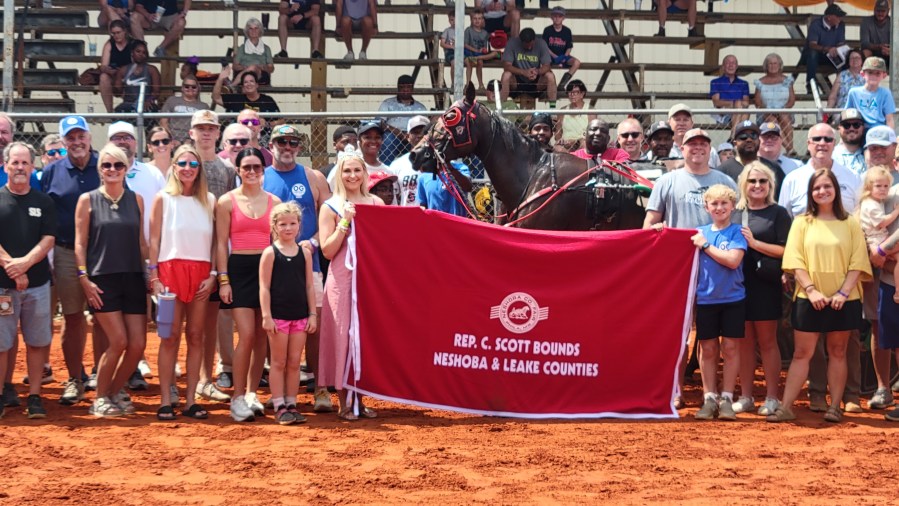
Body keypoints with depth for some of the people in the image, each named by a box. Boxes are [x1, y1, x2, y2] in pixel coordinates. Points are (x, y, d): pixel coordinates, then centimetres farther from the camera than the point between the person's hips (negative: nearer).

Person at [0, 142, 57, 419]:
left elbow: (48, 240, 1)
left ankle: (34, 396, 11)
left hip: (38, 283, 2)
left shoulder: (44, 202, 8)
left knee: (37, 341, 4)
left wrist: (25, 263, -15)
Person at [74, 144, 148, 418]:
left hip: (133, 279, 4)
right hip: (102, 279, -4)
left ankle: (115, 391, 19)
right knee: (118, 341, -13)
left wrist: (149, 273, 8)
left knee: (138, 344, -3)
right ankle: (100, 398, 5)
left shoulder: (136, 200, 10)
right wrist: (84, 278, -8)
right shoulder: (88, 200, 1)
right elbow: (80, 243, 0)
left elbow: (141, 242, 14)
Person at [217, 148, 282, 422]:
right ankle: (238, 397, -5)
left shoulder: (274, 202, 9)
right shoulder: (227, 202, 3)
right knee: (247, 335, -13)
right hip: (240, 268, -3)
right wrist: (223, 279, -6)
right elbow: (222, 243, 1)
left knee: (262, 337, 4)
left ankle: (251, 394, 15)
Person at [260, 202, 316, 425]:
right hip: (278, 315, -3)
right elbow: (264, 287, -6)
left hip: (300, 315, 3)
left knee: (294, 362, 7)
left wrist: (313, 314, 5)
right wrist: (266, 316, -12)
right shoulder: (270, 253, -4)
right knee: (279, 362, 2)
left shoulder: (305, 253, 7)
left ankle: (291, 404, 14)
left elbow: (309, 286, 9)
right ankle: (279, 407, 7)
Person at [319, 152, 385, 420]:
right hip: (342, 280, -4)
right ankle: (344, 402, 2)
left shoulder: (377, 204, 11)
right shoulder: (331, 207, 1)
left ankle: (360, 399, 12)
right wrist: (345, 223, -14)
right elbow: (327, 250, -7)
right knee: (343, 336, -4)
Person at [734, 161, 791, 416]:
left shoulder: (778, 214, -1)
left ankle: (771, 398, 7)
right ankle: (745, 396, 13)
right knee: (744, 341, 7)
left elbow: (785, 250, -8)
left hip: (766, 286, -3)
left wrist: (754, 242, -14)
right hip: (739, 283, 4)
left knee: (767, 341, 2)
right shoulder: (735, 213, 10)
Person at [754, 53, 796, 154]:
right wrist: (765, 109, -15)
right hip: (766, 114, 0)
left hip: (783, 112, 0)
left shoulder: (786, 80, 14)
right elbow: (757, 103, 6)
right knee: (772, 119, -36)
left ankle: (790, 149, -44)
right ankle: (789, 149, -46)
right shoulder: (761, 82, 12)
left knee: (784, 118, -37)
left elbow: (792, 100, 7)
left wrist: (784, 108, -13)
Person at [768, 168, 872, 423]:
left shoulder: (850, 223, 4)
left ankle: (835, 407, 10)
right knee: (801, 353, 0)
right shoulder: (802, 223, 5)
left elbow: (858, 262, -1)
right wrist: (811, 290, -13)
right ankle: (785, 408, -2)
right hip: (809, 299, 0)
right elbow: (795, 262, -1)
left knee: (837, 352, 6)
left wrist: (843, 292, -12)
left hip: (843, 300, 0)